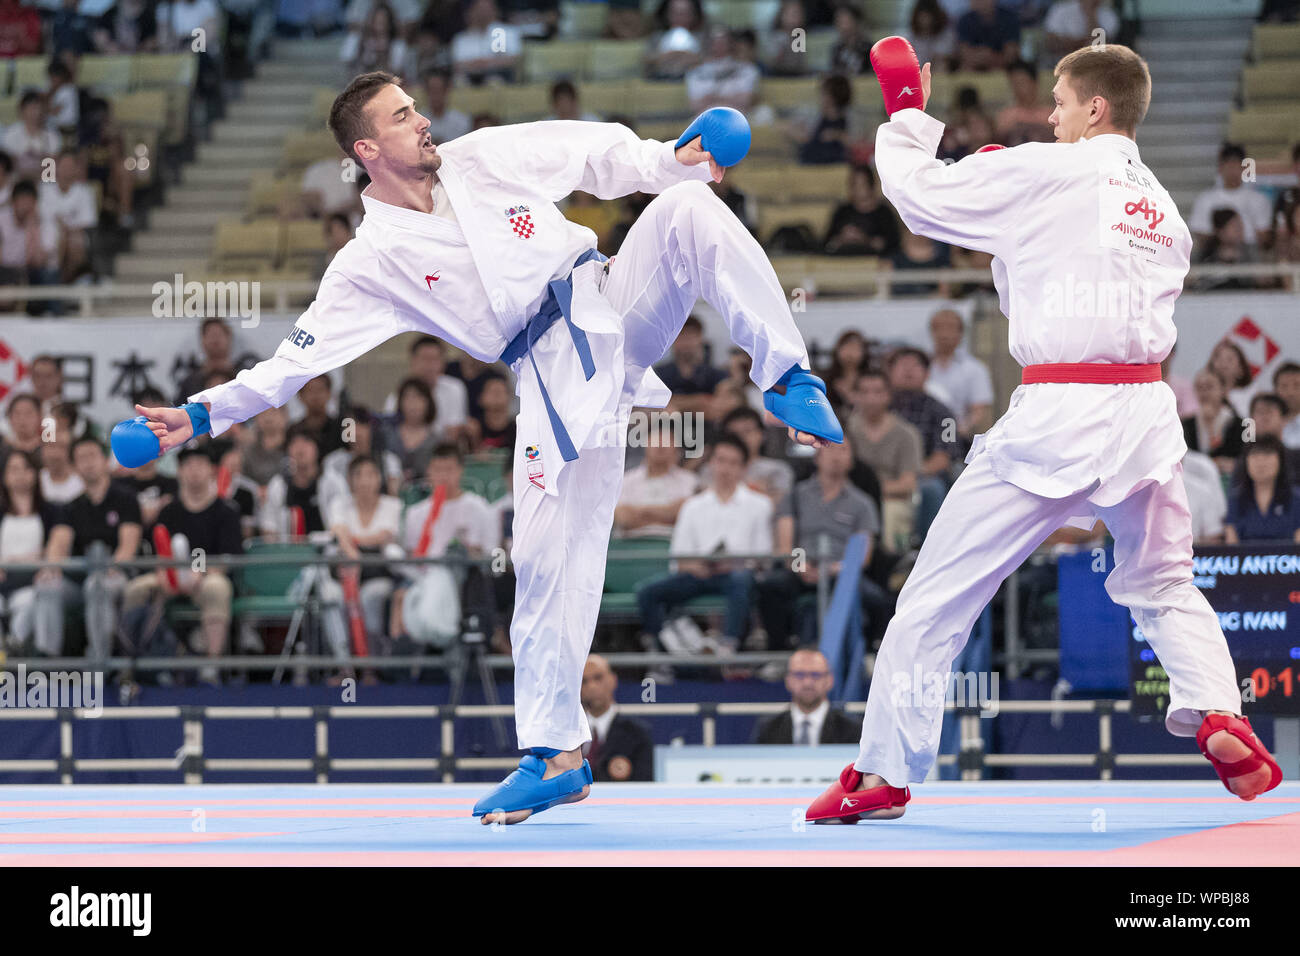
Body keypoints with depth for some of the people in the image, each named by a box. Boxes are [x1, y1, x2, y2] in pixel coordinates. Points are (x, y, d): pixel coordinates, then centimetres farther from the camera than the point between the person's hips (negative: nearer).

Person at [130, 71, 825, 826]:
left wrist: (673, 163, -3)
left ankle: (786, 379, -18)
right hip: (557, 379, -2)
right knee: (547, 554, -5)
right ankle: (557, 754, 6)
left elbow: (600, 153, 13)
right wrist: (207, 413, -14)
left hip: (617, 305, 2)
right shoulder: (375, 261, -2)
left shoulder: (482, 157, 6)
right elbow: (300, 355, -5)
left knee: (687, 208, -22)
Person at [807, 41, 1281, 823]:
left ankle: (885, 773, 6)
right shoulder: (1165, 208, 16)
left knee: (937, 597, 4)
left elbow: (919, 192, 3)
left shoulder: (1045, 175, -4)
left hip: (1057, 414, -6)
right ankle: (1219, 715, -1)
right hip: (1145, 408, 6)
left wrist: (907, 114, 20)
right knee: (1164, 588, 24)